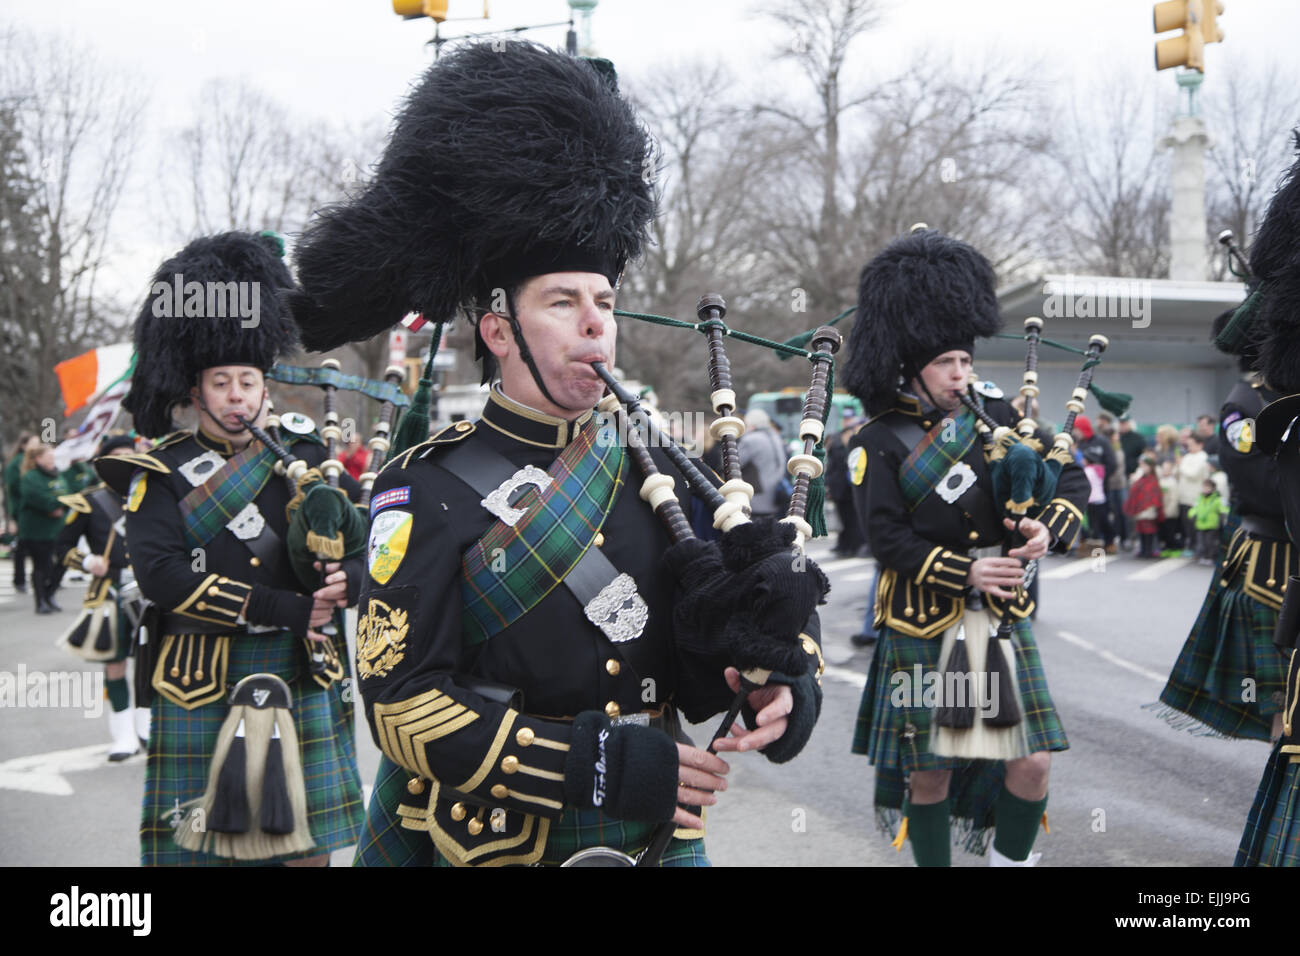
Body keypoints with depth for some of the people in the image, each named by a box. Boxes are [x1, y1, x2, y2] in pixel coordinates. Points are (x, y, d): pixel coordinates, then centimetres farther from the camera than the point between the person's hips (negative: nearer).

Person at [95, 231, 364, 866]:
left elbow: (364, 549, 7)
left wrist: (343, 582, -20)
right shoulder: (161, 471, 0)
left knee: (308, 843, 8)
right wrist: (287, 610, -20)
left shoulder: (303, 454, 10)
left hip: (301, 677, 3)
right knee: (194, 844, 3)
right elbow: (159, 574, -16)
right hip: (202, 687, -3)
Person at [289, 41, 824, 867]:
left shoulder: (652, 473, 3)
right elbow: (404, 702, -17)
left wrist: (784, 691, -18)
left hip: (655, 839, 4)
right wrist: (599, 767, -22)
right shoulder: (431, 494, -11)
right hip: (489, 846, -4)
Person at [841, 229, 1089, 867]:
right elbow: (888, 539, -12)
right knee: (931, 771, 6)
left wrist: (1048, 527, -13)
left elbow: (1070, 478, 6)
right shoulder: (879, 443, -6)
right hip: (924, 624, -3)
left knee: (1031, 763, 0)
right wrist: (964, 571, -20)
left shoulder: (991, 413, 4)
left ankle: (1010, 860, 21)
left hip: (1001, 618, 3)